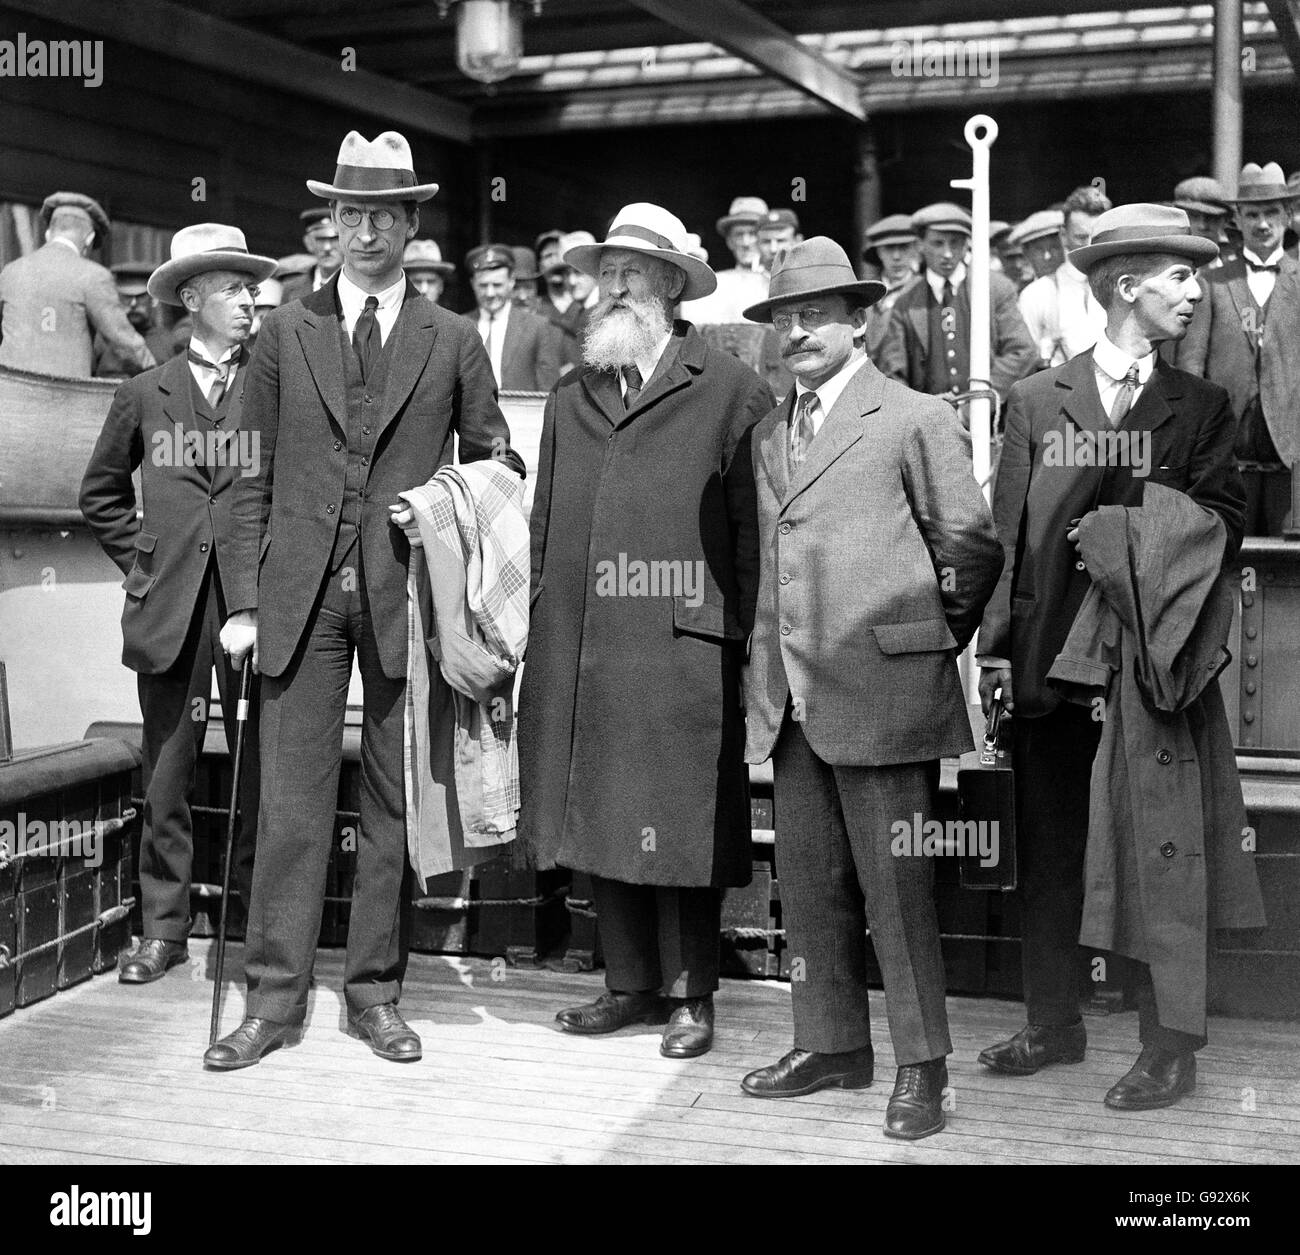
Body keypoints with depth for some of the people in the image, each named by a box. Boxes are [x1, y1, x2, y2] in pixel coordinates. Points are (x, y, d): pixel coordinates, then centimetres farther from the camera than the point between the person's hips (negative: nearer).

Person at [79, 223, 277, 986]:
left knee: (261, 771, 1)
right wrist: (141, 559, 11)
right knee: (166, 774, 5)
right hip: (172, 608, 2)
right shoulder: (146, 395, 10)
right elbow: (101, 493, 20)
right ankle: (163, 928, 15)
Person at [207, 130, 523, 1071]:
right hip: (302, 593, 0)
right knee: (292, 802, 0)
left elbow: (494, 465, 12)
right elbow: (254, 479, 6)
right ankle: (275, 998, 9)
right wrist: (245, 600, 0)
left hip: (406, 594, 0)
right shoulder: (285, 333, 8)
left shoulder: (454, 341, 7)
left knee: (397, 800, 6)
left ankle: (376, 991, 17)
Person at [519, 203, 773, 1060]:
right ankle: (631, 982, 23)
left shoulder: (730, 391, 1)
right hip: (580, 647, 5)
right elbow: (547, 527, 18)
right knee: (601, 818, 10)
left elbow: (754, 523, -4)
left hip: (682, 645, -5)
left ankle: (691, 993, 14)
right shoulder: (571, 398, 18)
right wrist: (545, 623, 10)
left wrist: (743, 636, -10)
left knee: (680, 823, 0)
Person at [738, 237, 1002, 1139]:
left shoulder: (917, 419, -2)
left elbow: (972, 544, -1)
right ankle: (833, 1044, 25)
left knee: (895, 885, -1)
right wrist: (770, 665, 12)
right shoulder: (770, 433, 16)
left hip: (881, 691, -6)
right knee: (809, 884, 12)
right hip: (791, 696, 6)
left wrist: (935, 634, 5)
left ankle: (922, 1063, 11)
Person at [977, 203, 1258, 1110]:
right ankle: (1055, 1025, 25)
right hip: (1049, 658, 2)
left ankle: (1168, 1049, 13)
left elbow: (1222, 530, -1)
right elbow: (1008, 531, 3)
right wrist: (999, 646, -3)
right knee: (1048, 855, 11)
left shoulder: (1203, 408, 7)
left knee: (1157, 858, 1)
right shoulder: (1038, 400, 7)